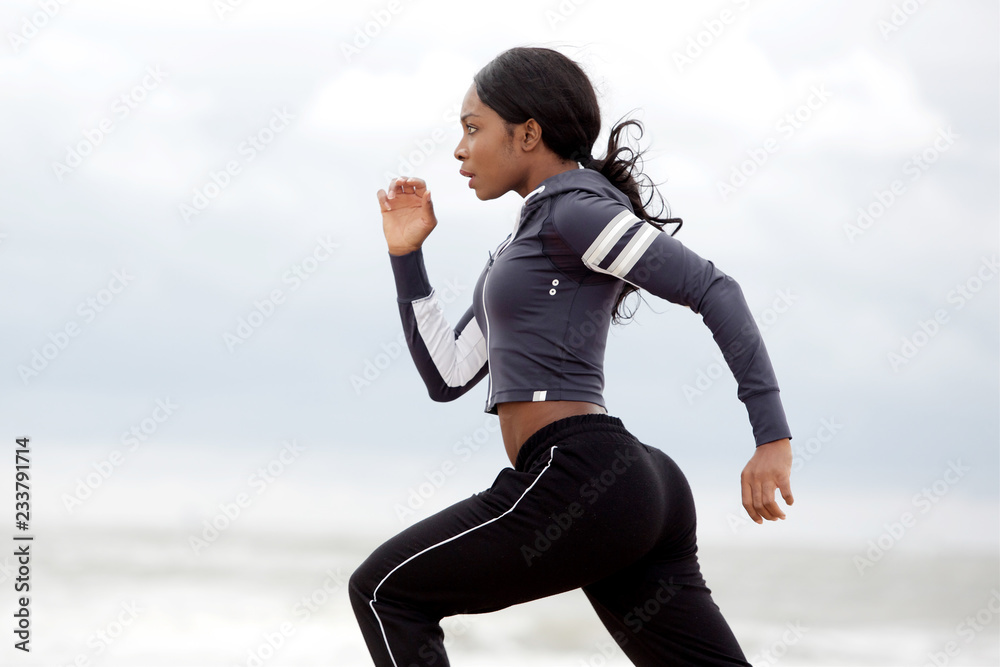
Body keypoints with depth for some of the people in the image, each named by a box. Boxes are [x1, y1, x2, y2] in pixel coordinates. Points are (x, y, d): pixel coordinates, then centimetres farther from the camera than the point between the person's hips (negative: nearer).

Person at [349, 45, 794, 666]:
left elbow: (711, 289, -13)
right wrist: (407, 256, 19)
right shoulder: (532, 243, 26)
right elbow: (447, 377, 26)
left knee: (385, 592, 4)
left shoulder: (573, 209, -3)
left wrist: (773, 438, -18)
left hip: (580, 476, -10)